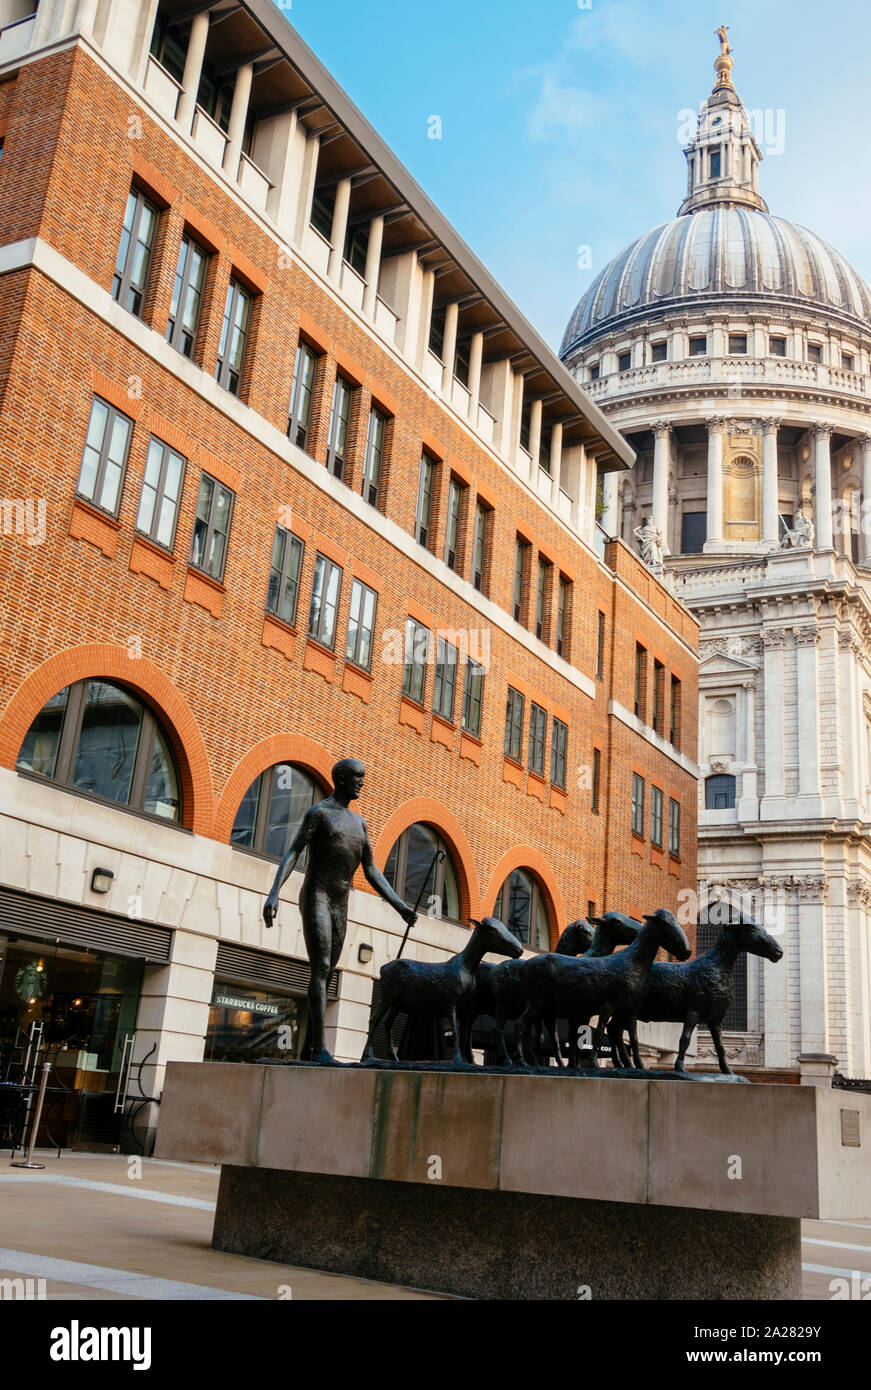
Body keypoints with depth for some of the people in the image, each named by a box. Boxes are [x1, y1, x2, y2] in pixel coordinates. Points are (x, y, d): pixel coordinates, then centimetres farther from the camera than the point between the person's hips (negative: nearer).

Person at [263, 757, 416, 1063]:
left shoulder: (358, 822, 18)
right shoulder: (318, 812, -3)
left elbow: (371, 871, 17)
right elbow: (292, 854, -13)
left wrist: (399, 906, 8)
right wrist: (273, 893, -28)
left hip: (340, 907, 7)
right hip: (315, 898, -7)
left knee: (325, 974, 4)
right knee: (320, 969, -17)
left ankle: (309, 1050, 6)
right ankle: (320, 1047, -22)